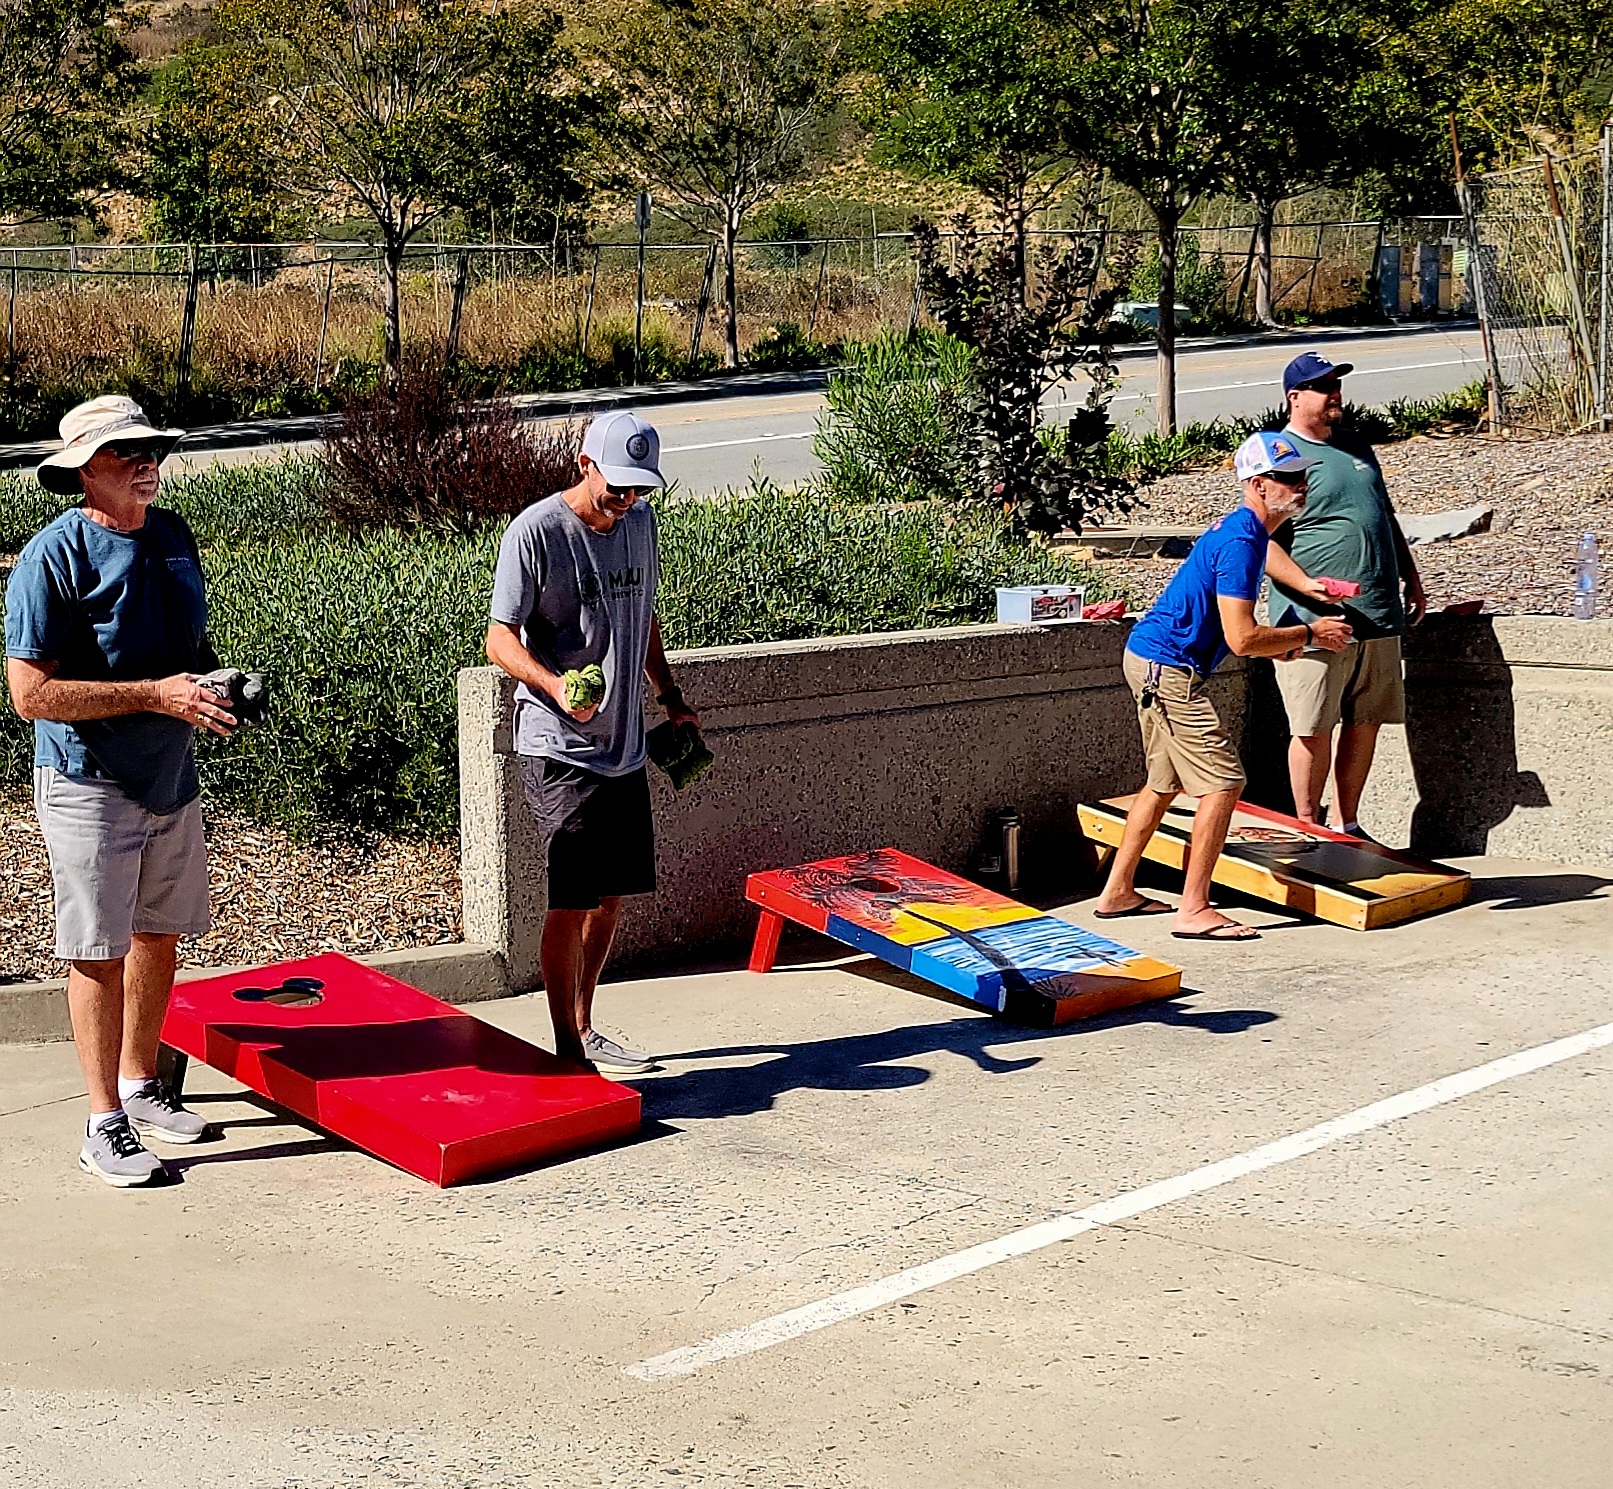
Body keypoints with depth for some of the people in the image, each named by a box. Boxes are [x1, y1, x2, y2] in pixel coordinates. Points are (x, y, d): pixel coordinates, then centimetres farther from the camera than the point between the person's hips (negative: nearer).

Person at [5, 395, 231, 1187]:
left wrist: (212, 683, -3)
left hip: (172, 774, 7)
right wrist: (155, 694, -24)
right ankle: (105, 1124, 8)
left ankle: (140, 1083, 33)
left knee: (159, 936, 16)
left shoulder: (173, 536, 6)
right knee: (99, 951, 0)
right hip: (90, 784, -7)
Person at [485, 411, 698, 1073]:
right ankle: (569, 1051, 1)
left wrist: (670, 699, 24)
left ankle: (585, 1029, 27)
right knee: (572, 901, -8)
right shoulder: (535, 532, -12)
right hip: (559, 751, -7)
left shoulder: (640, 522, 10)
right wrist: (553, 684, -30)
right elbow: (501, 638, -13)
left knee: (612, 895, 13)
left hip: (624, 749, 7)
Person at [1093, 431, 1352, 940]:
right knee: (1223, 782, -10)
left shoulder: (1239, 531, 13)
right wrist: (1309, 634, -11)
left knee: (1165, 782, 19)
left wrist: (1276, 641, 9)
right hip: (1167, 668, -11)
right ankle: (1194, 910, -8)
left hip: (1152, 663, 11)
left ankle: (1117, 892, 26)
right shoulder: (1241, 541, -19)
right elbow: (1241, 638, -23)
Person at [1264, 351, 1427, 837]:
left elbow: (1387, 521, 28)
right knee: (1313, 729, -4)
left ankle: (1346, 825, 21)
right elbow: (1263, 545, -12)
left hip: (1378, 617, 7)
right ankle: (1308, 830, 9)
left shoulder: (1357, 451, 18)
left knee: (1365, 723, 10)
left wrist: (1411, 578, 21)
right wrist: (1310, 588, -23)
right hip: (1317, 622, -7)